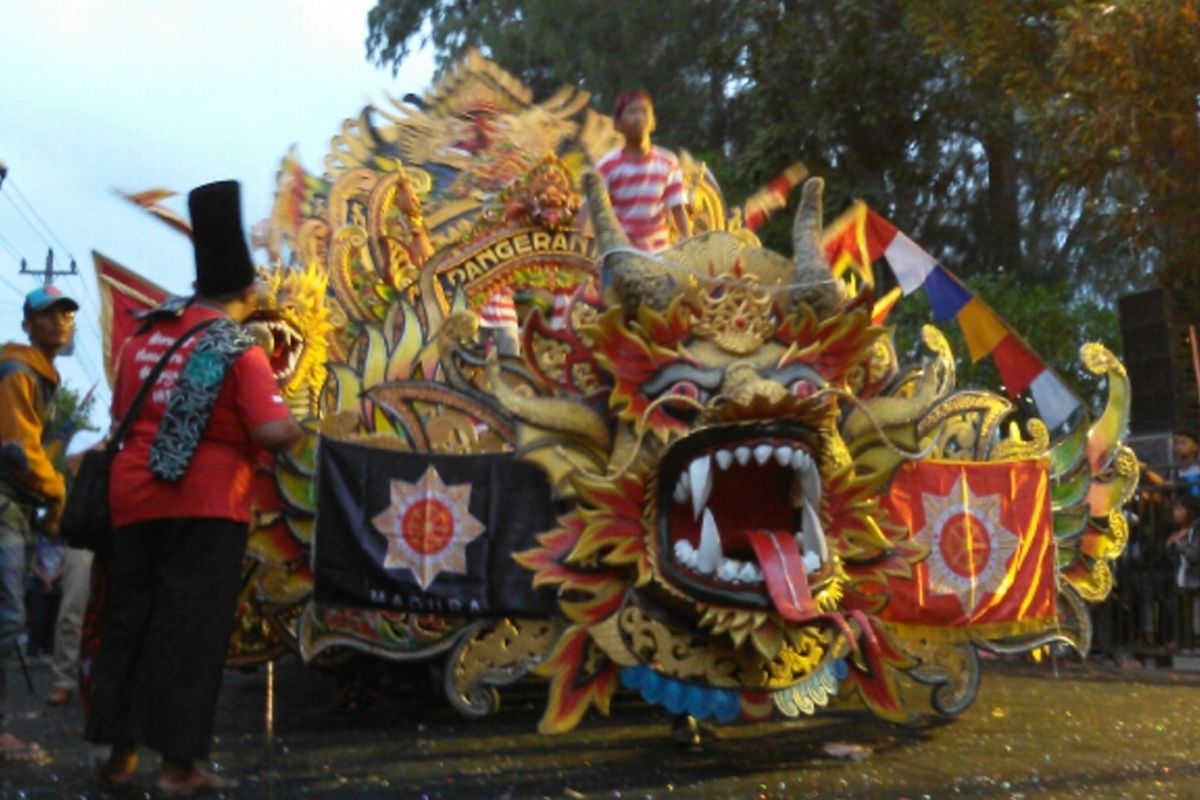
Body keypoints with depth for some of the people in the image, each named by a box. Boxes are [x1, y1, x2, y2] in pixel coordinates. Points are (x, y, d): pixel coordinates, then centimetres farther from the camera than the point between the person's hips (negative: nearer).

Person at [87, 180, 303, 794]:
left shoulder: (145, 336, 10)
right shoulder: (239, 351, -8)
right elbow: (274, 433, -18)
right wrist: (296, 430, 2)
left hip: (134, 500, 5)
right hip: (206, 507, -5)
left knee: (127, 623, 13)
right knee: (191, 631, 0)